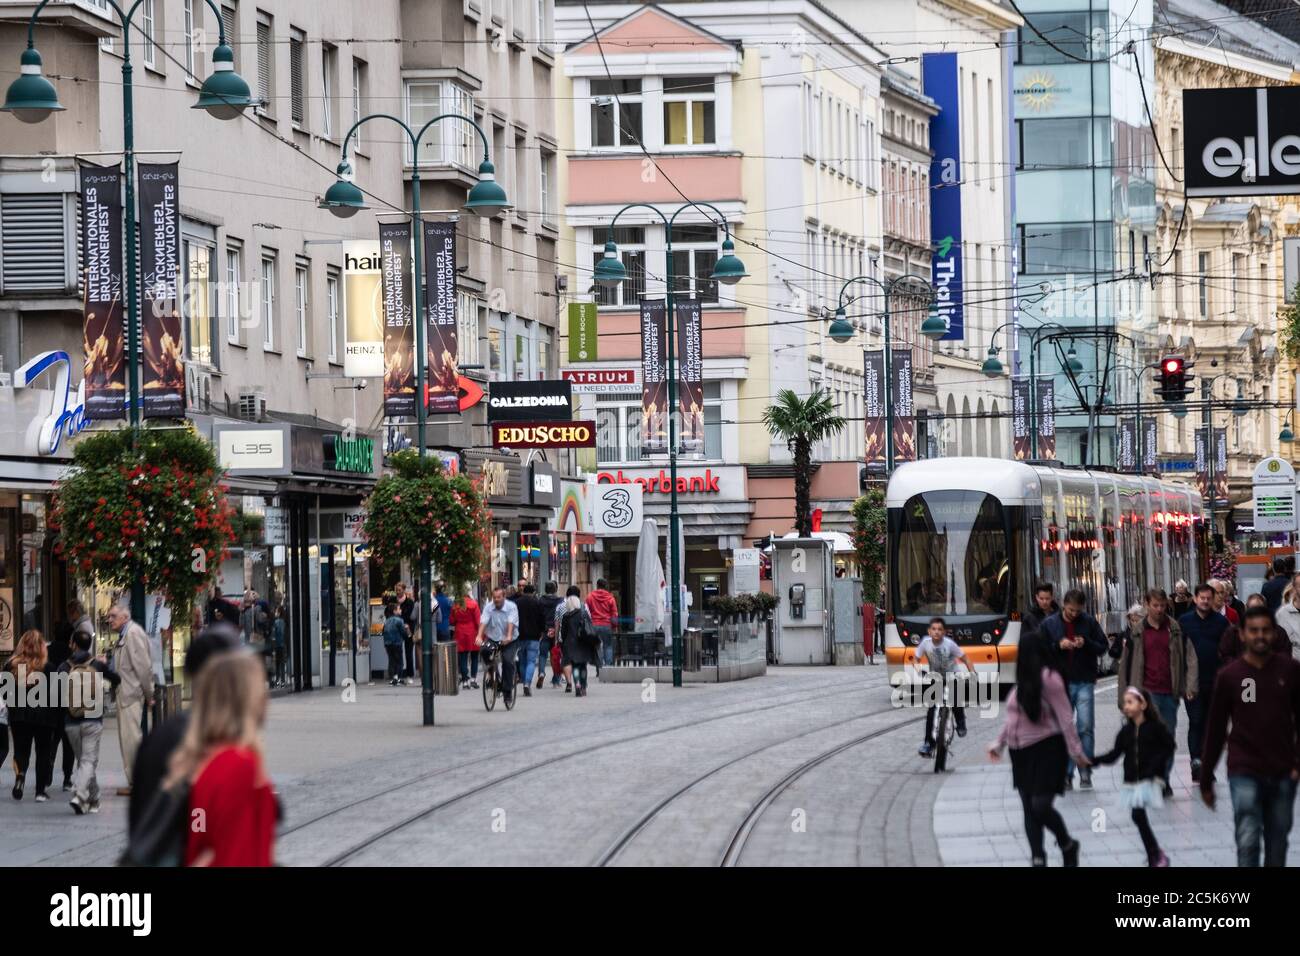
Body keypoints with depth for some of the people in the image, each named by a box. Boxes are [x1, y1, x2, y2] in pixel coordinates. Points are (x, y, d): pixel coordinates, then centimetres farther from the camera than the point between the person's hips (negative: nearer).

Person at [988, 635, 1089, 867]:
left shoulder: (1048, 679, -15)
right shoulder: (1023, 682, 12)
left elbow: (1064, 716, -16)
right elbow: (1012, 716, 22)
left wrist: (1075, 750, -18)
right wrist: (999, 743, 19)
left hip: (1046, 751, -9)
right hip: (1022, 752, 9)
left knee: (1040, 806, -13)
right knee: (1029, 809, 7)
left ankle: (1067, 845, 12)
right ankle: (1038, 859, 12)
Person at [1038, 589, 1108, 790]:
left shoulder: (1089, 622, 3)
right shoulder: (1049, 624, 4)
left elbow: (1103, 646, 7)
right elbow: (1041, 651, 5)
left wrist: (1086, 644, -12)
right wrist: (1058, 645, -13)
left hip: (1085, 683, 0)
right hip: (1060, 683, 0)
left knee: (1086, 728, -5)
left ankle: (1085, 772, 2)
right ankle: (1066, 774, 7)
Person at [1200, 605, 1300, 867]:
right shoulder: (1229, 675, -3)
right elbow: (1215, 730, 3)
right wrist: (1206, 781, 7)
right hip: (1245, 774, -2)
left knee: (1277, 843, 9)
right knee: (1248, 841, -11)